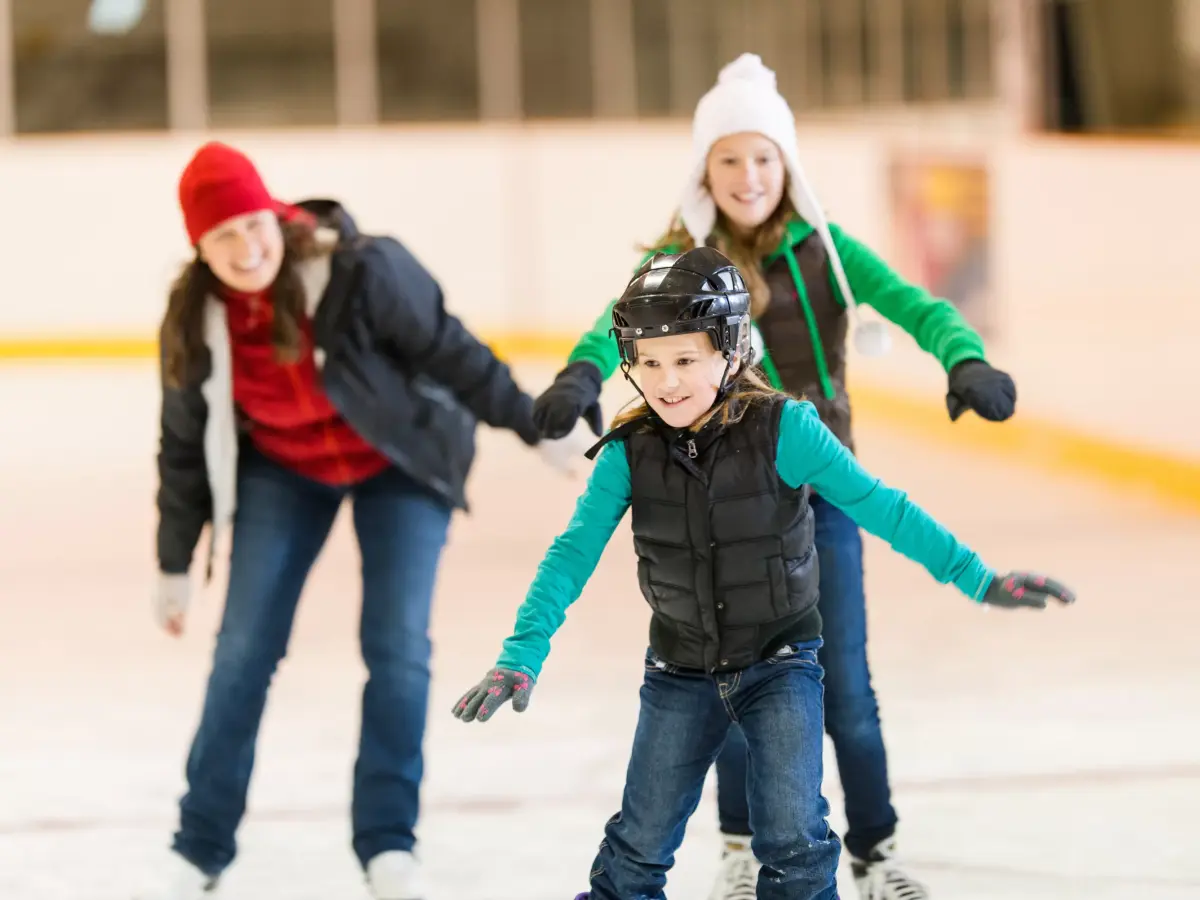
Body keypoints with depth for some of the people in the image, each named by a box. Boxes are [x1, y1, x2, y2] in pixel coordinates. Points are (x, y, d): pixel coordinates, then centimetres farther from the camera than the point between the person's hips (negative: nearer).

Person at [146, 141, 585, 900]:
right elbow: (186, 447, -2)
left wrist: (534, 429, -11)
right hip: (282, 471, 3)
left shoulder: (364, 273, -29)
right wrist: (175, 566, 5)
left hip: (400, 462, -2)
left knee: (399, 648, -11)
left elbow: (454, 354, -18)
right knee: (244, 650, -4)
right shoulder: (196, 322, -16)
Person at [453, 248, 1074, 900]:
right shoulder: (628, 454, -12)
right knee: (640, 844, 7)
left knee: (793, 839, -9)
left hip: (779, 662, -2)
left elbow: (879, 507, -15)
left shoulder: (782, 430, -18)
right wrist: (522, 656, -23)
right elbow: (573, 554, -13)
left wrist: (978, 578, -17)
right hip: (680, 671, 2)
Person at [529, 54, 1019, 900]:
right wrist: (582, 374, -45)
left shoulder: (823, 248, 1)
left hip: (823, 488, 1)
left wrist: (966, 358, -33)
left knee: (844, 680, 1)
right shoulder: (682, 258, -5)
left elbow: (913, 304, -12)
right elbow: (622, 321, -23)